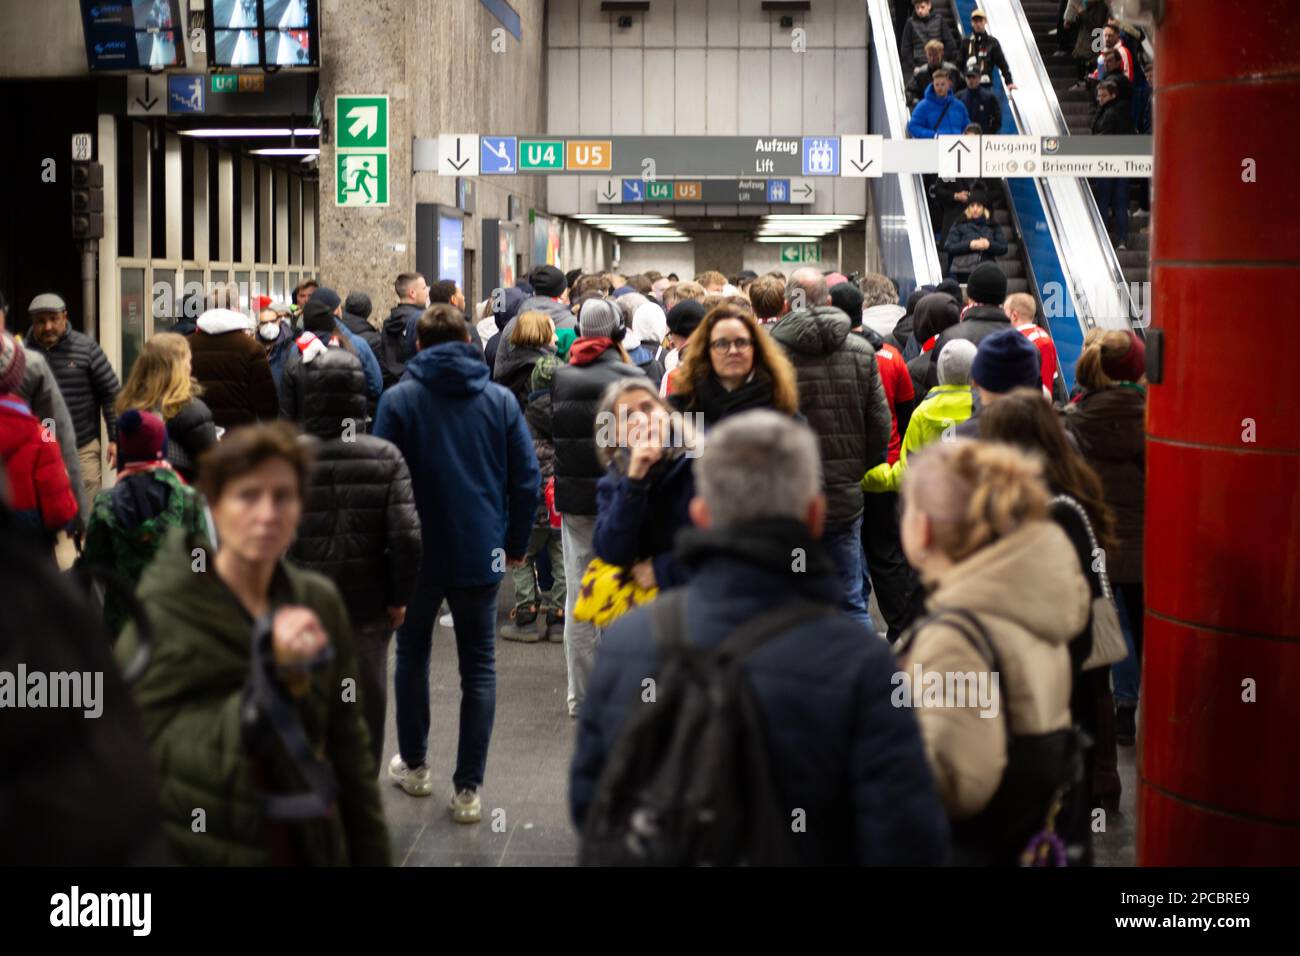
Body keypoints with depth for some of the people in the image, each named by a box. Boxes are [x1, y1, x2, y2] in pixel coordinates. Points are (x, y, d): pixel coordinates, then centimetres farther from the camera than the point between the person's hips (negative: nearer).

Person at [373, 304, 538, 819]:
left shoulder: (398, 400, -7)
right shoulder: (501, 400, -2)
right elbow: (526, 479, -2)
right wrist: (516, 544, 9)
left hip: (418, 551, -1)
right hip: (481, 554, 1)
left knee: (412, 655, 20)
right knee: (478, 668, 7)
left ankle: (414, 766, 29)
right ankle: (468, 790, 3)